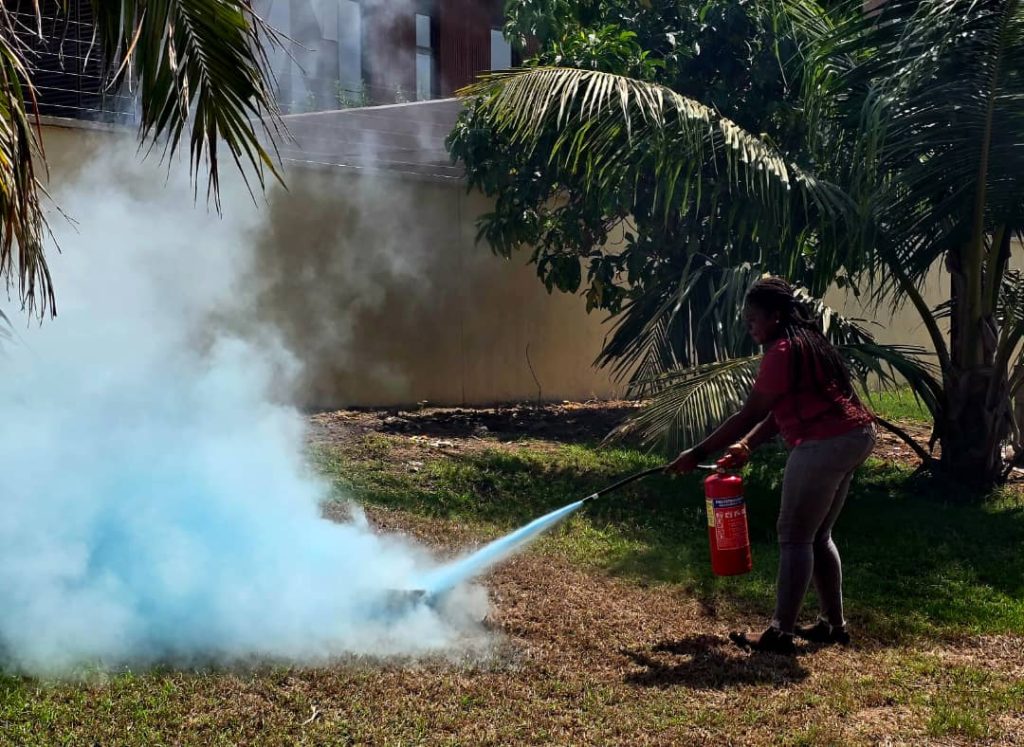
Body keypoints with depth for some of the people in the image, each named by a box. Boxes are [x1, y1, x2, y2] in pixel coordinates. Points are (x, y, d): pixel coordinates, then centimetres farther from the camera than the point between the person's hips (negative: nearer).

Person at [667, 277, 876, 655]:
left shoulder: (783, 350, -14)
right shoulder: (805, 341, 18)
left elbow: (749, 414, -13)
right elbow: (778, 412, 16)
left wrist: (698, 453, -8)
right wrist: (746, 445, 7)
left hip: (825, 445, -11)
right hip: (851, 438, 11)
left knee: (794, 537, -4)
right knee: (817, 536, 18)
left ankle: (781, 633, -2)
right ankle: (833, 623, 24)